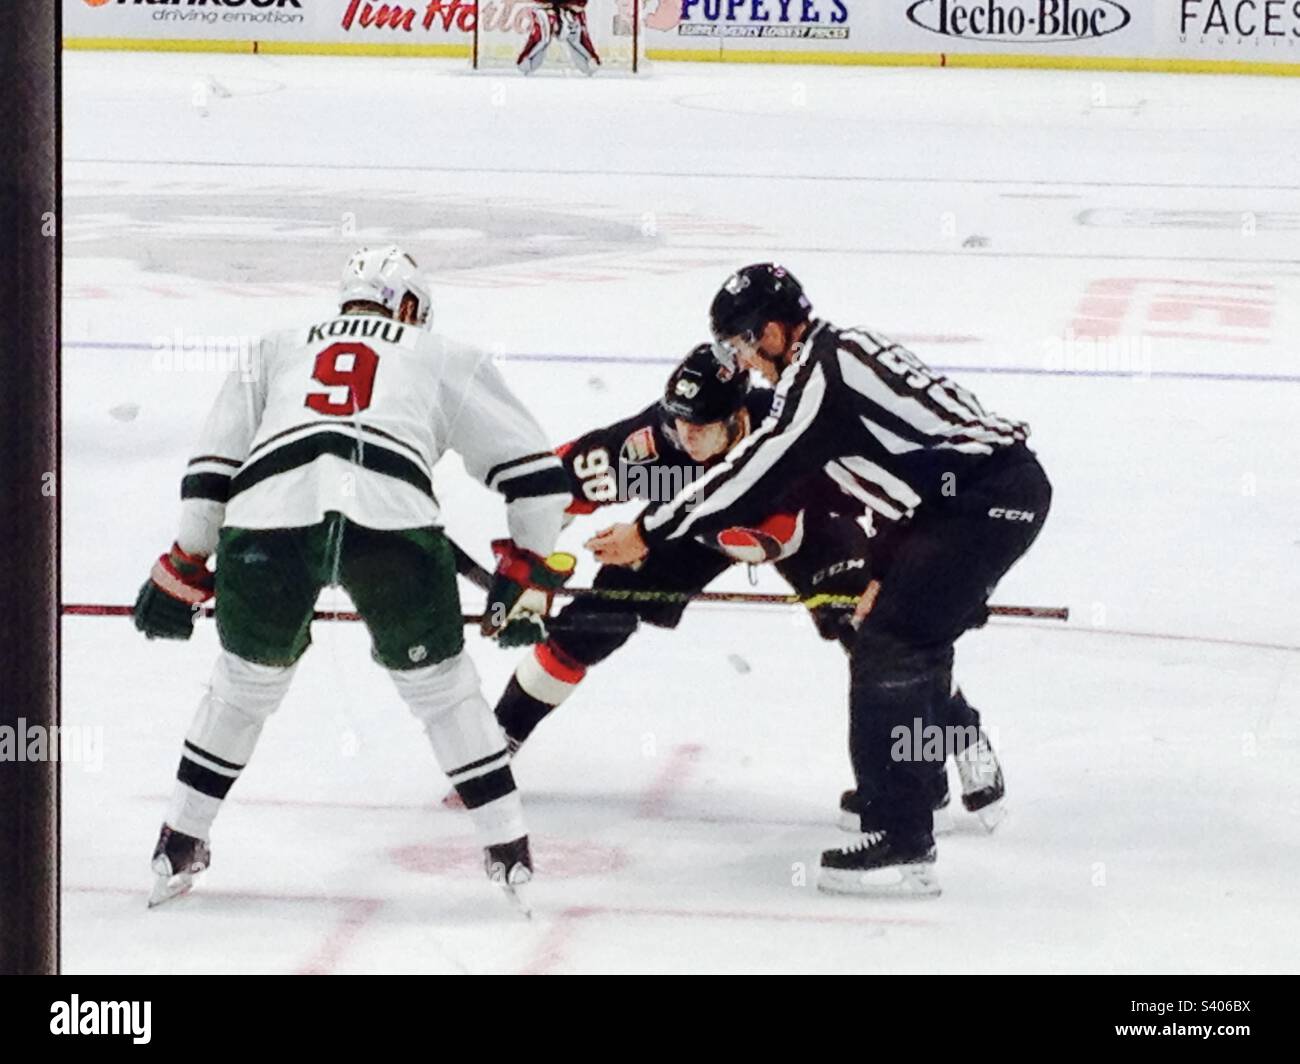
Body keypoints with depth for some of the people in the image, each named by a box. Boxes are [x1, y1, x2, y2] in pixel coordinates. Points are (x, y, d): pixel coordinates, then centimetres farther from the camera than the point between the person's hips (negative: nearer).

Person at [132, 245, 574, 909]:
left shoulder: (278, 350, 35)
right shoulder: (447, 361, 31)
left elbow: (212, 465, 27)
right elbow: (533, 469, 27)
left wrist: (182, 571, 32)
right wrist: (527, 576, 32)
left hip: (266, 516, 2)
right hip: (393, 518, -2)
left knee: (245, 682, 24)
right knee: (441, 685, 18)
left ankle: (178, 849, 28)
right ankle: (509, 852, 16)